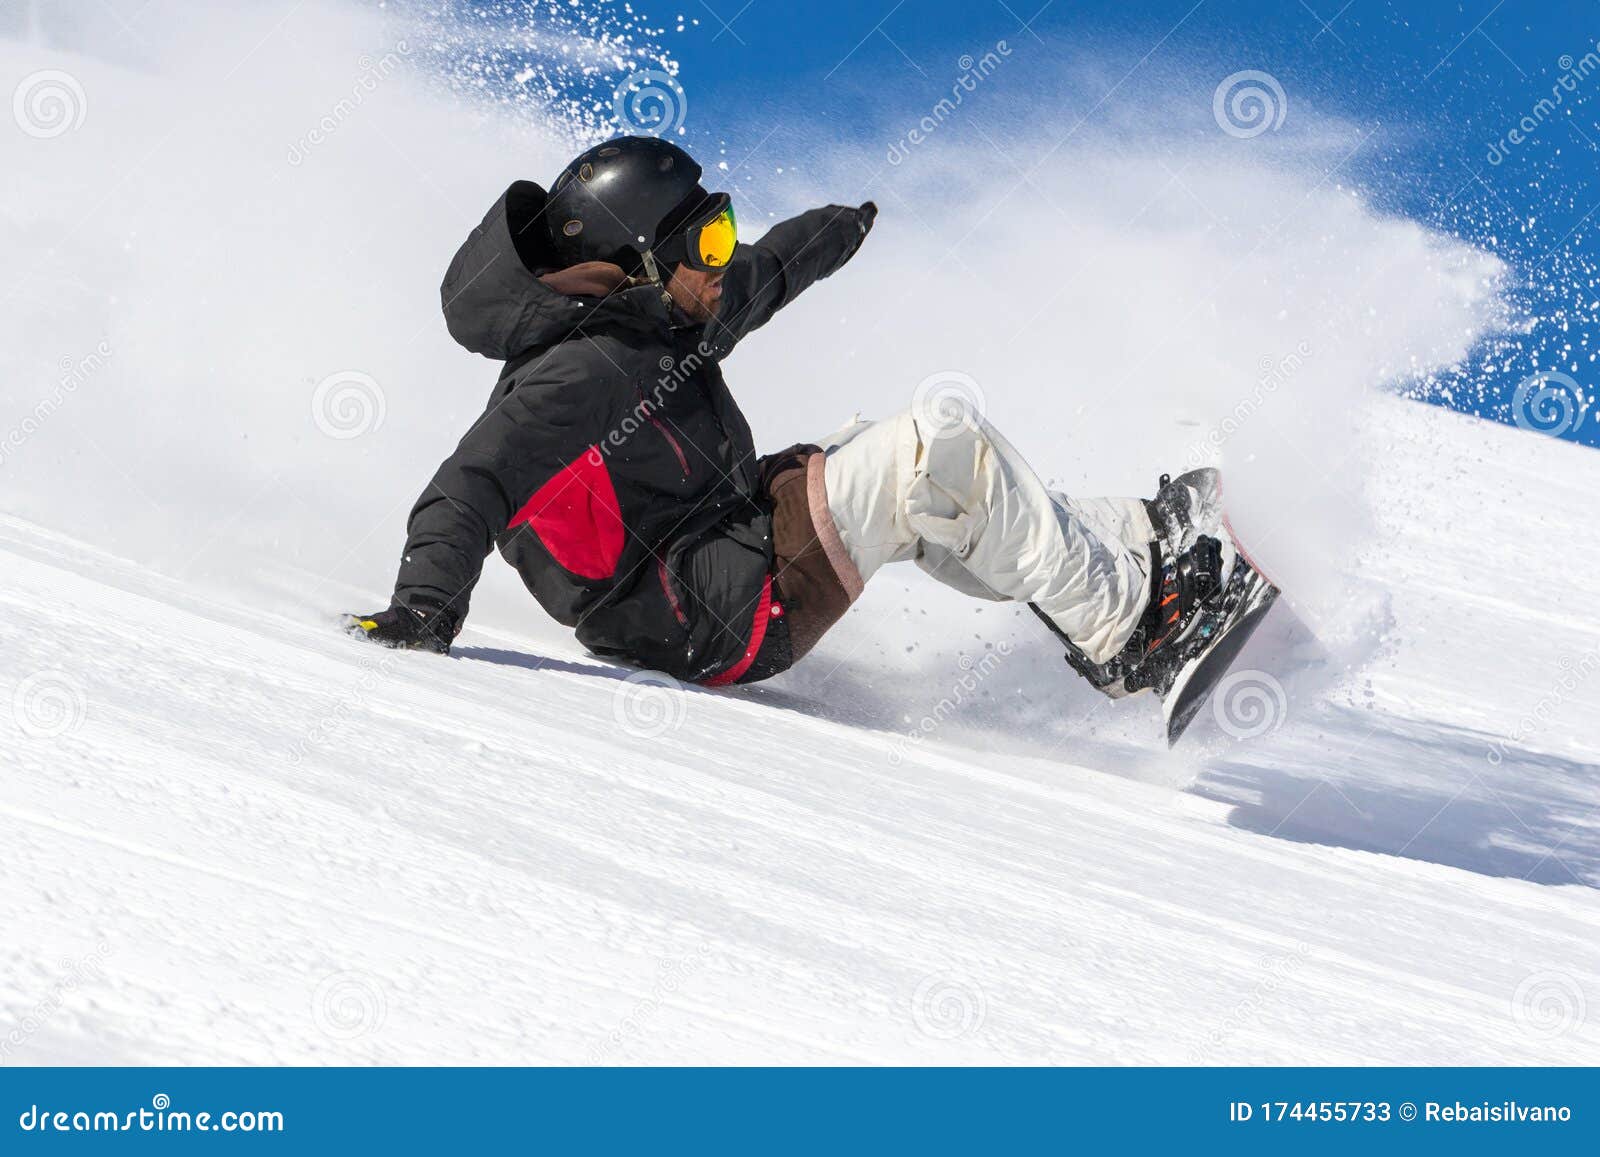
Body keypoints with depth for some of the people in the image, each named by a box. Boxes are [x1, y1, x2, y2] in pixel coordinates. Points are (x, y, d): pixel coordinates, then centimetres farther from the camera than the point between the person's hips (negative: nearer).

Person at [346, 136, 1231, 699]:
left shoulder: (658, 321, 7)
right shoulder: (583, 372, -22)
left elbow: (757, 281, 28)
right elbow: (469, 488, -31)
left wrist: (839, 231, 45)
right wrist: (422, 611, -45)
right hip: (723, 626, -11)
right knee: (939, 449, -15)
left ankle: (1136, 538, 21)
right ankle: (1117, 630, -6)